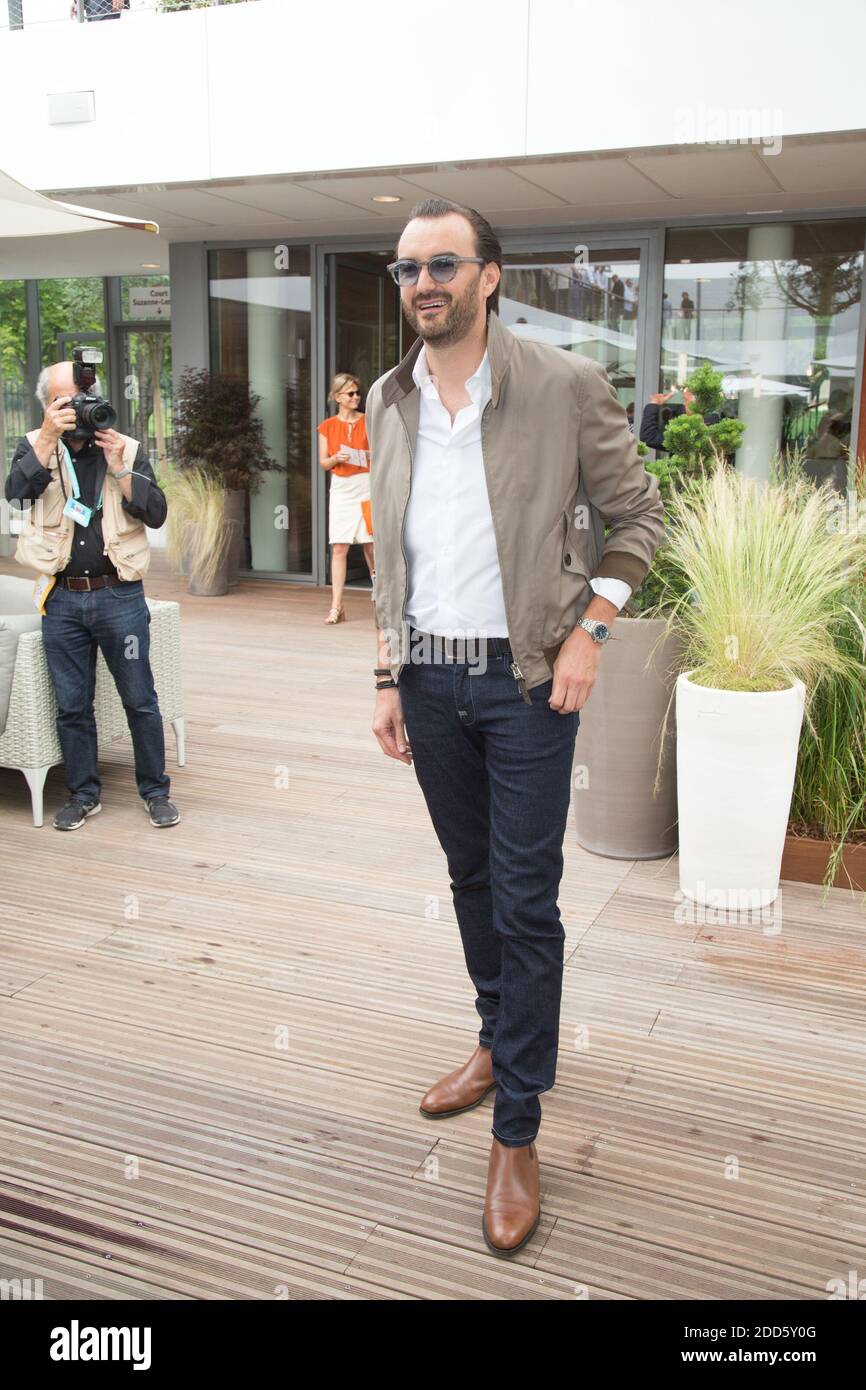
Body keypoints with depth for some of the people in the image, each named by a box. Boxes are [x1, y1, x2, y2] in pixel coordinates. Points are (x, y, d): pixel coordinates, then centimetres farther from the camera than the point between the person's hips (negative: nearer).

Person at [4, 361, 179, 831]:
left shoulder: (127, 449, 5)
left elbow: (156, 513, -5)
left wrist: (119, 467, -14)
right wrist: (49, 437, -20)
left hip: (119, 596, -1)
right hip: (62, 600, 1)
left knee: (140, 700, 3)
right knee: (71, 705, 9)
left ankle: (155, 791, 17)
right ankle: (84, 795, 24)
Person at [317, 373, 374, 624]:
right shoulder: (327, 427, 7)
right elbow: (323, 462, 7)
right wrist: (336, 459, -13)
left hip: (367, 487, -1)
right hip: (341, 489, 1)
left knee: (371, 545, 1)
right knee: (339, 547, -5)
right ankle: (336, 607, -4)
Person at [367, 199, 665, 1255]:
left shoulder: (565, 386, -8)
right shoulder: (388, 402, 7)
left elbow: (637, 513, 0)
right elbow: (390, 551, 12)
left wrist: (589, 627, -11)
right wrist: (389, 675, 8)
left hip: (526, 677, -4)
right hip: (429, 678, 5)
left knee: (526, 902, -1)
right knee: (471, 877, 18)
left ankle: (517, 1134, 13)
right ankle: (500, 1042, 39)